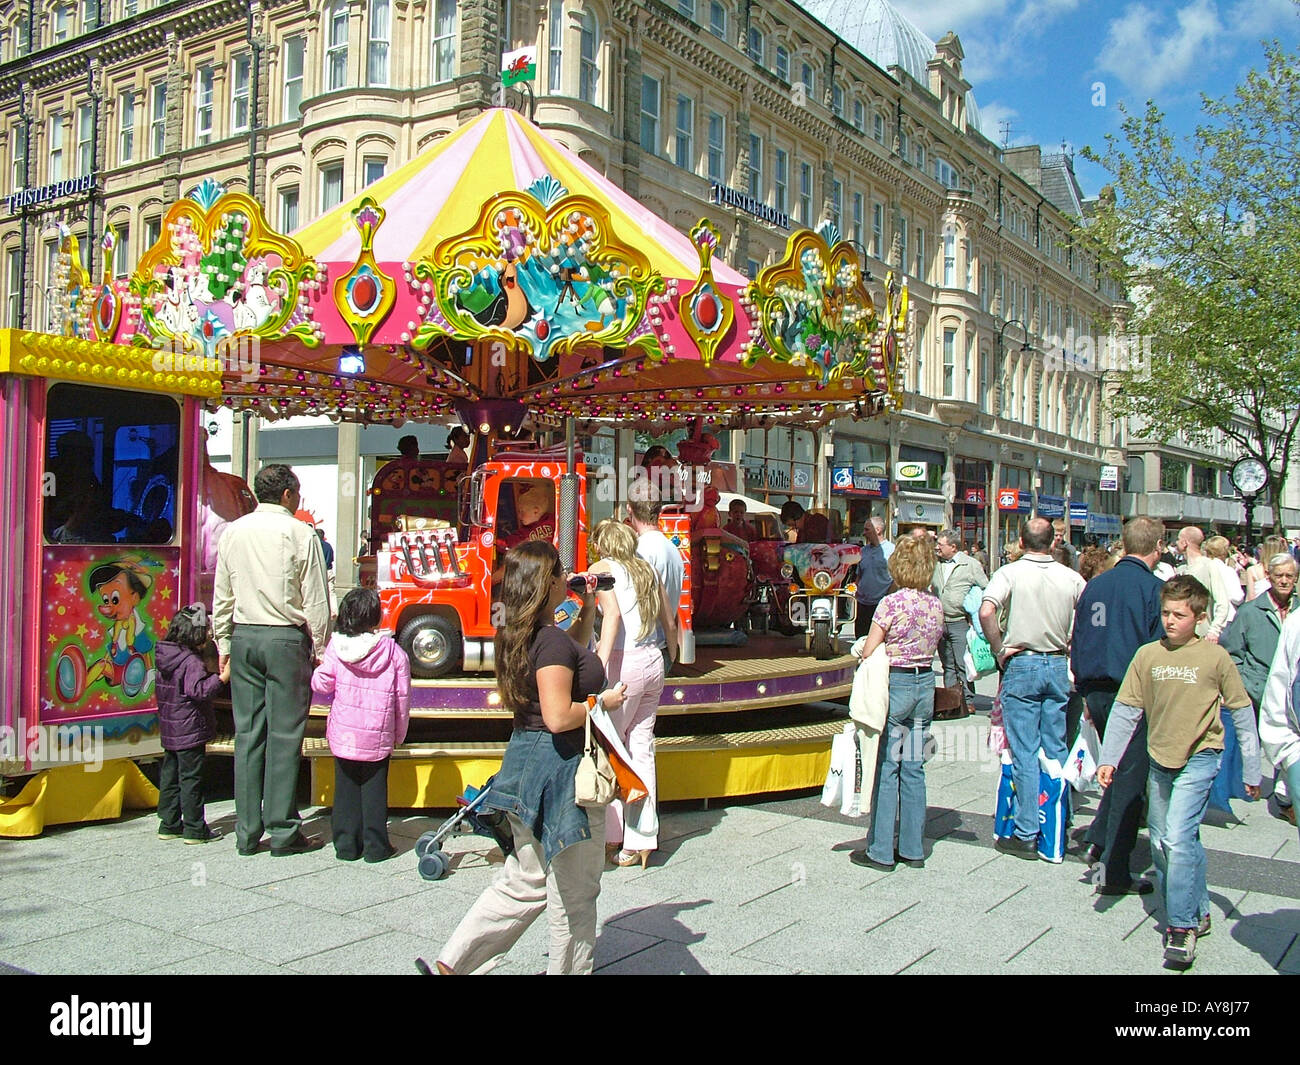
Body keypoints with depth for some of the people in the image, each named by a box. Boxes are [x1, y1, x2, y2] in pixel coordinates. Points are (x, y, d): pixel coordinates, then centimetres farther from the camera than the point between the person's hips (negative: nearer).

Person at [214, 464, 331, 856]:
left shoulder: (232, 532, 8)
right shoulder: (299, 533, -6)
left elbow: (222, 596, 12)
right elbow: (316, 600, -6)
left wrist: (224, 645, 19)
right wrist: (320, 649, 1)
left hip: (243, 637, 5)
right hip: (286, 638, -5)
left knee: (247, 734, 8)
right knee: (285, 735, 0)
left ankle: (247, 832, 13)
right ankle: (283, 831, 4)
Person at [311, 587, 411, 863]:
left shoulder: (336, 646, -6)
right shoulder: (393, 651, -6)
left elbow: (321, 685, -4)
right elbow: (402, 697, -3)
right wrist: (399, 734, 8)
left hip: (343, 734, 1)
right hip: (378, 737, -1)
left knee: (346, 789, 12)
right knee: (374, 790, 8)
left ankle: (346, 845, 16)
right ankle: (376, 846, 11)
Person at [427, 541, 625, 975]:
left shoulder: (520, 634, 8)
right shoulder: (551, 640, -21)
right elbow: (559, 717, -27)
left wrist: (588, 607, 20)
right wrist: (603, 703, -13)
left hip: (526, 765, 10)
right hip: (561, 771, -10)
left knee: (524, 883, 19)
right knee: (573, 892, 8)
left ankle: (449, 963, 20)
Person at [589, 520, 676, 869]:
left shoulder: (602, 568, -1)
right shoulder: (647, 569, 16)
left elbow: (612, 613, -18)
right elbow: (669, 622, 19)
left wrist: (600, 664, -25)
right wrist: (671, 656, 36)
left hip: (624, 662, -6)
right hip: (653, 661, 6)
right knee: (642, 749, 8)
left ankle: (610, 836, 9)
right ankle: (640, 842, 10)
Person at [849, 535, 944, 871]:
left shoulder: (892, 603, -14)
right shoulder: (936, 604, 4)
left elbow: (868, 652, -14)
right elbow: (933, 645, 11)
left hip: (895, 683, -6)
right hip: (926, 682, 6)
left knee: (886, 768, 1)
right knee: (914, 768, 11)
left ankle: (880, 851, 5)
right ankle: (912, 848, 17)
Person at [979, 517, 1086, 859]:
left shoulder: (1010, 573, -9)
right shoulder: (1072, 578, 2)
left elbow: (986, 611, -24)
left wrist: (998, 650, -11)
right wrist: (1070, 649, 14)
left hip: (1021, 665, -3)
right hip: (1059, 666, 3)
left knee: (1025, 753, 1)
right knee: (1056, 750, 12)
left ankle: (1026, 835, 4)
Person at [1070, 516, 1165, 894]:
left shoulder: (1094, 584, 7)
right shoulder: (1154, 588, -11)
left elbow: (1077, 643, 12)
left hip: (1096, 692, 6)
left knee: (1118, 770, 23)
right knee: (1130, 780, 2)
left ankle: (1099, 842, 17)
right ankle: (1114, 872, 5)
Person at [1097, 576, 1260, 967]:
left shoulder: (1215, 658, -9)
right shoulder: (1147, 655, -2)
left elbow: (1242, 715, 0)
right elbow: (1125, 710, 1)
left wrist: (1251, 770, 3)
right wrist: (1108, 758, -6)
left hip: (1199, 758, -4)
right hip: (1159, 759, 5)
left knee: (1178, 838, -15)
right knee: (1161, 844, 11)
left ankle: (1182, 926, -2)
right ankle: (1197, 911, 30)